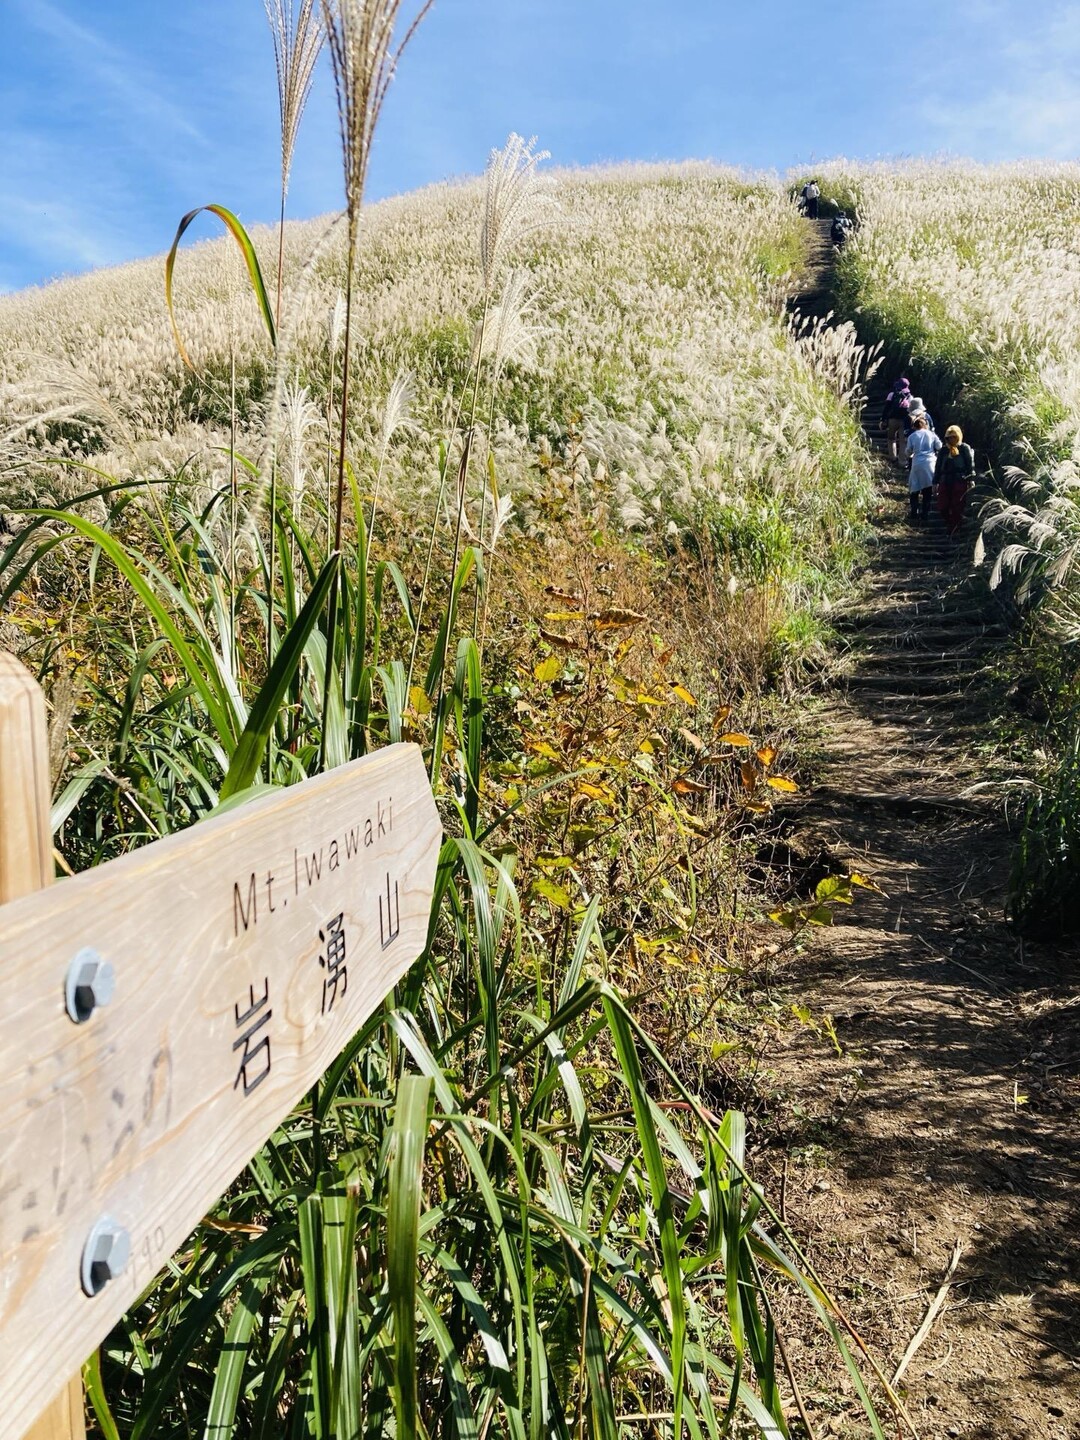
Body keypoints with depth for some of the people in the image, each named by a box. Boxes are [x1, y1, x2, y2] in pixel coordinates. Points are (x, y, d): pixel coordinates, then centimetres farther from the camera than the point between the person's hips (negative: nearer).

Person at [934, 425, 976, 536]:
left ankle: (955, 531, 8)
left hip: (960, 482, -4)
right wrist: (935, 482, 15)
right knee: (942, 507, -2)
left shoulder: (965, 449, 3)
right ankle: (950, 524, 23)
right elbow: (938, 467, 17)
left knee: (957, 508, -2)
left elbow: (970, 465, -1)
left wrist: (971, 480, -9)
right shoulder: (944, 450, 13)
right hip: (945, 482, 4)